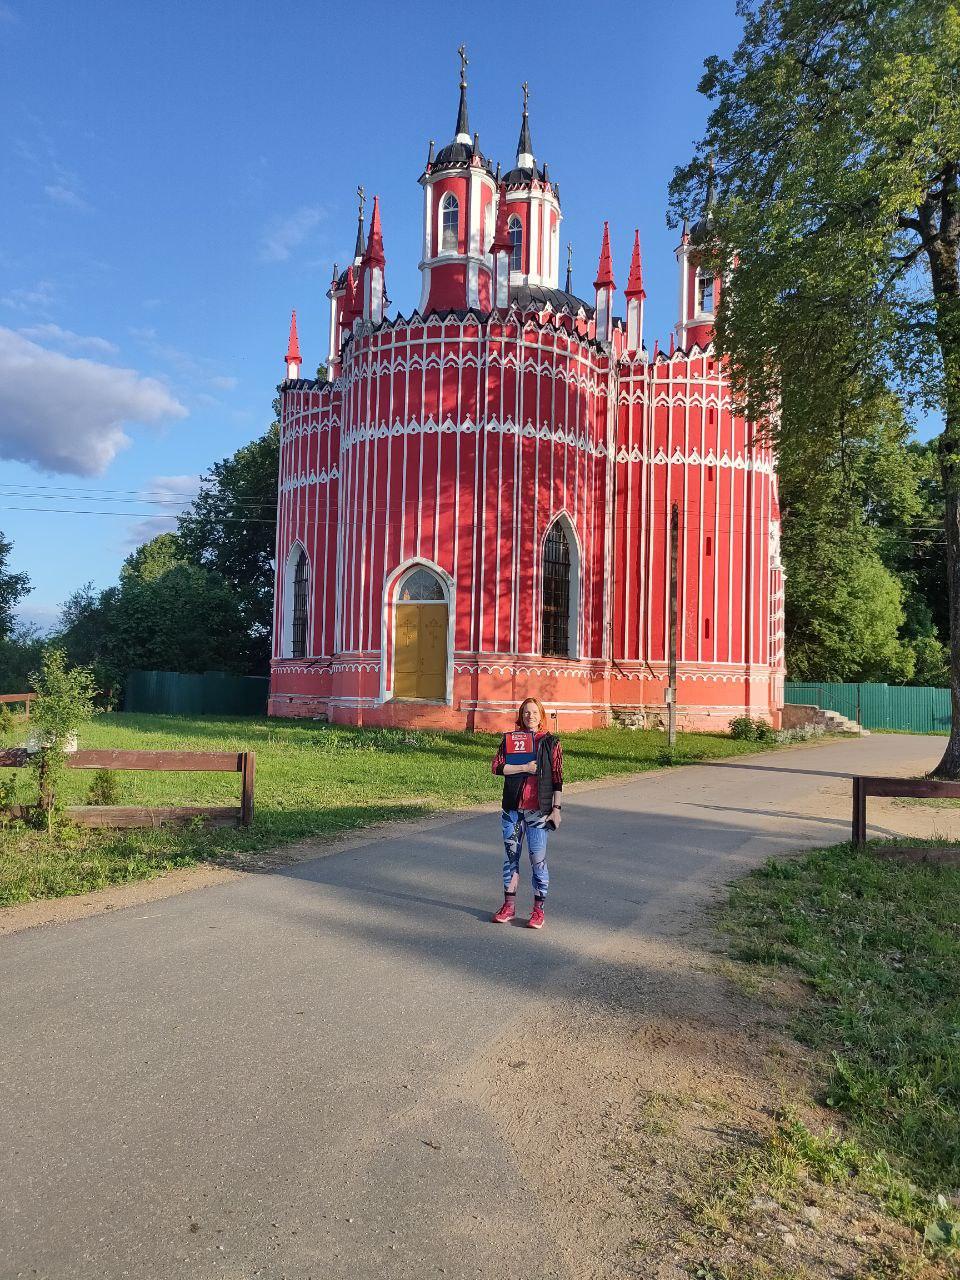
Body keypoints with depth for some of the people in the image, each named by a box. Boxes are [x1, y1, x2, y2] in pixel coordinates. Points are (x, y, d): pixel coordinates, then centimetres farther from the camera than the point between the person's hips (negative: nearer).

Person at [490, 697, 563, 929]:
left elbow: (557, 779, 2)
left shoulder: (551, 743, 1)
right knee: (511, 856, 10)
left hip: (538, 811, -3)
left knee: (538, 859, -4)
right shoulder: (509, 739, 6)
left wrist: (556, 809, -2)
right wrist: (524, 768, -14)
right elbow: (497, 766, -6)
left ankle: (538, 909, 8)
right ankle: (509, 905, 22)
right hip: (512, 809, 3)